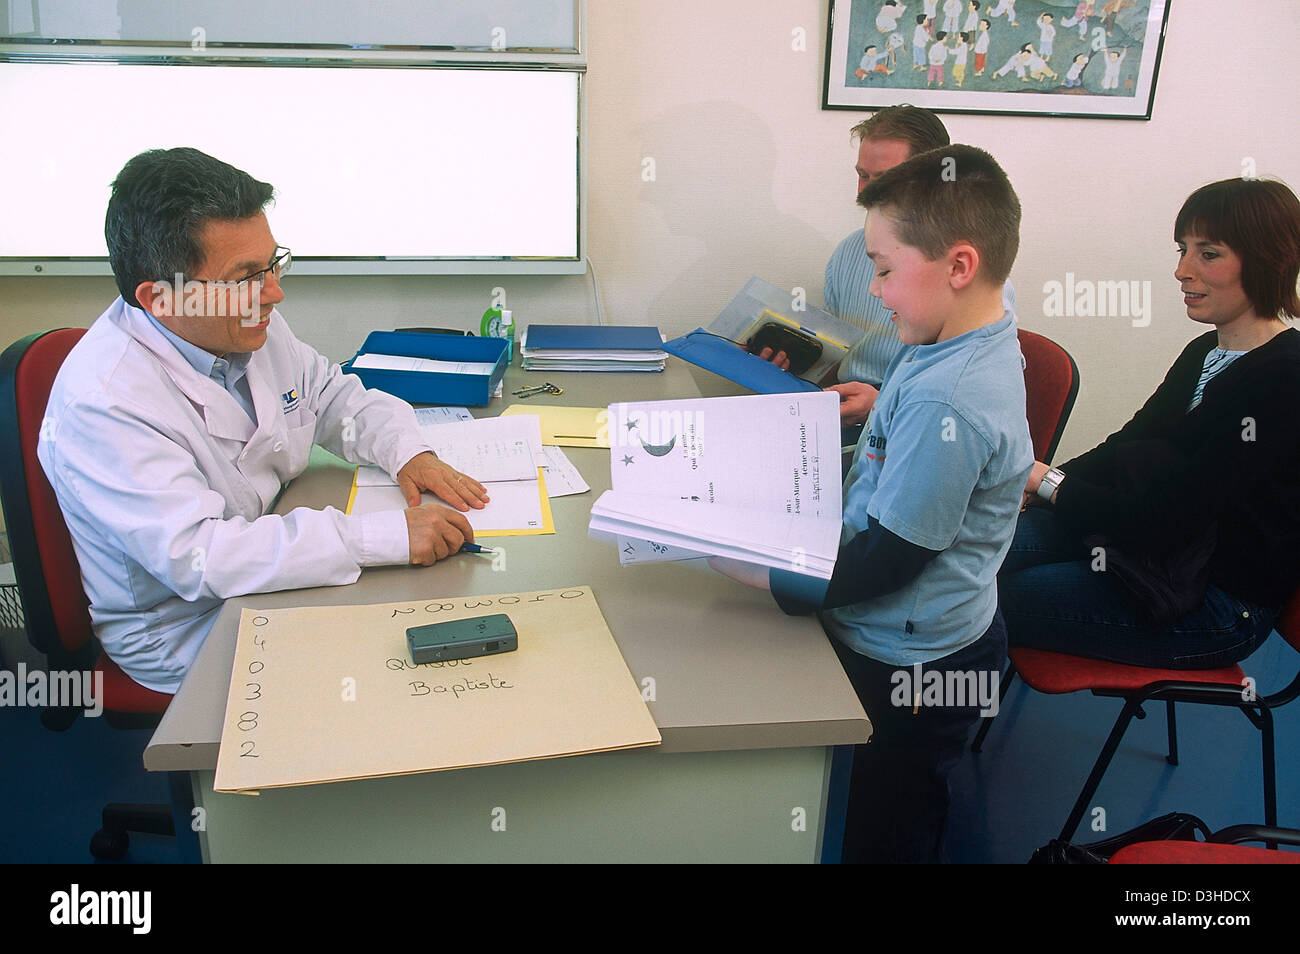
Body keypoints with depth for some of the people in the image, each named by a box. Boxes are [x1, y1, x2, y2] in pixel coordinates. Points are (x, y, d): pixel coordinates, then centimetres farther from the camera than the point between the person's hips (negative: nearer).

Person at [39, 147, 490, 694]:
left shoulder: (251, 328, -3)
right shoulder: (102, 402, -27)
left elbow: (337, 397, 12)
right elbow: (198, 556, -36)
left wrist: (408, 454, -10)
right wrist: (390, 536, -40)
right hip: (191, 635, -7)